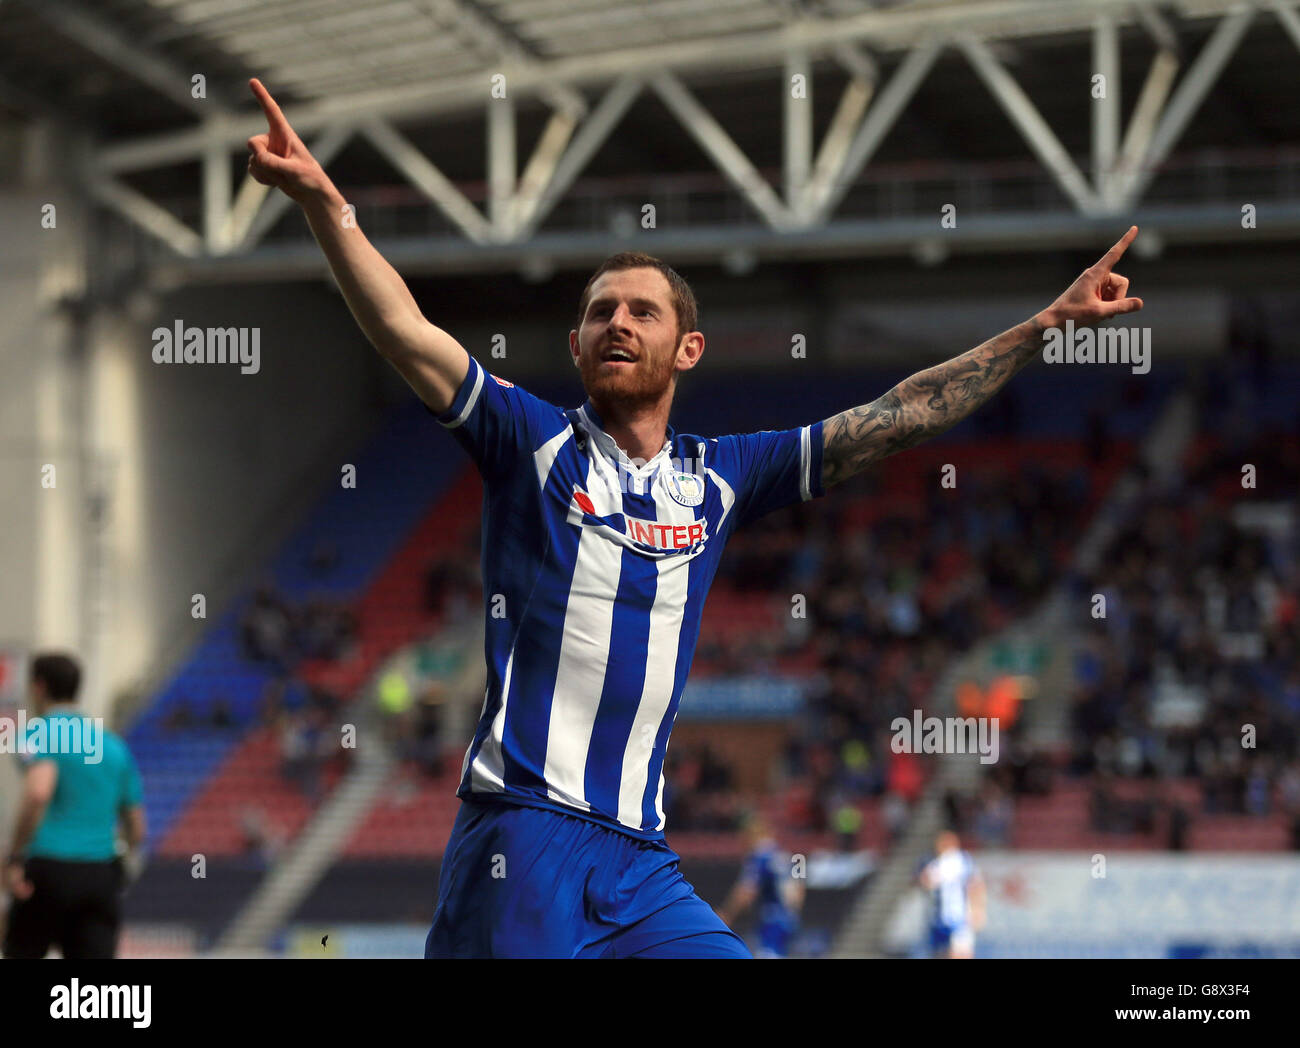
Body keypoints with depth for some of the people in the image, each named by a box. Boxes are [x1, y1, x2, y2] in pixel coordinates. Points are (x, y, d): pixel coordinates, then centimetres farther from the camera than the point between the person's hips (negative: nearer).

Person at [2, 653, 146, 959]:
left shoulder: (40, 733, -4)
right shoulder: (115, 746, 15)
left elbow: (38, 793, -23)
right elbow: (136, 829, 17)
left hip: (49, 870, -4)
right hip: (102, 874, 4)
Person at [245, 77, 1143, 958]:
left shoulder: (720, 478, 16)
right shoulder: (532, 443, 5)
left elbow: (896, 418, 20)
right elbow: (405, 335, -8)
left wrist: (1049, 322, 20)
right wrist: (321, 199, -22)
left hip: (640, 852, 5)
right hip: (523, 831, -5)